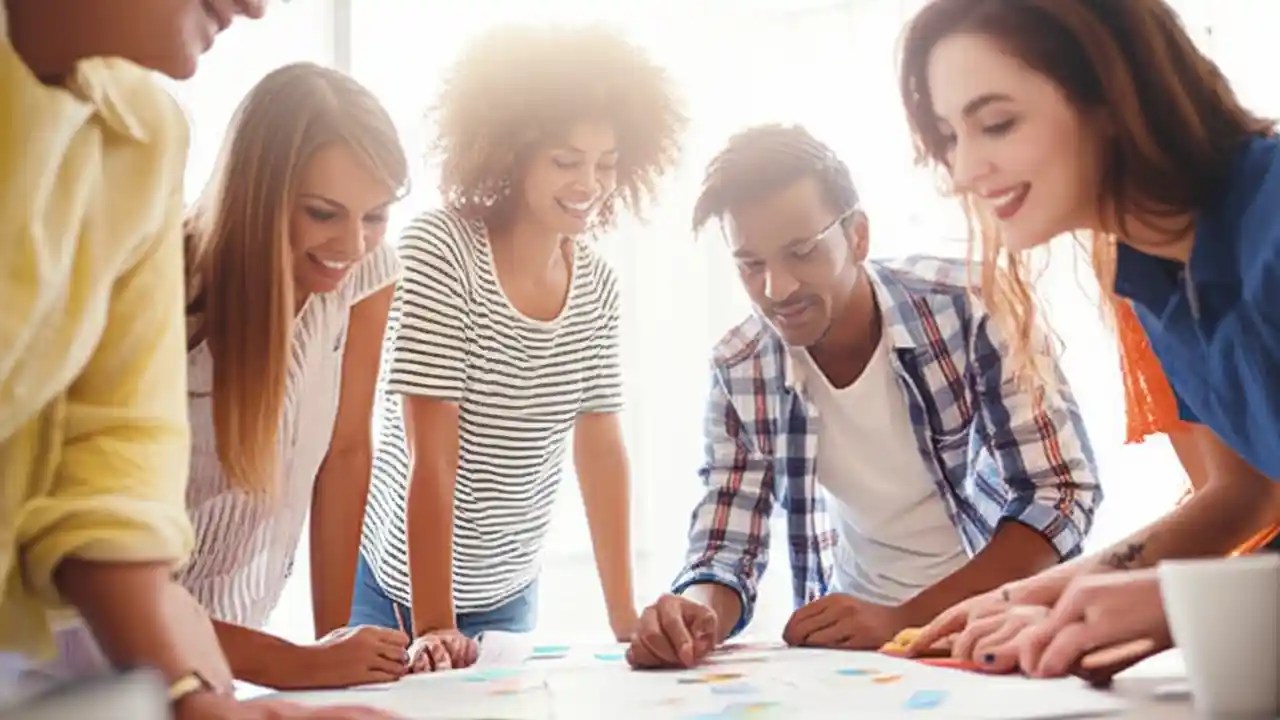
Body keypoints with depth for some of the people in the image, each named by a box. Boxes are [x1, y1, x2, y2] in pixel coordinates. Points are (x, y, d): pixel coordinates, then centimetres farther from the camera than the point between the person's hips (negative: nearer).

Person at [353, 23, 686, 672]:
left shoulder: (597, 283, -4)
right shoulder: (440, 250, -20)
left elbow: (601, 449, -1)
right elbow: (430, 455, -22)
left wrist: (624, 616, -4)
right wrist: (432, 626, -24)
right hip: (396, 583, -4)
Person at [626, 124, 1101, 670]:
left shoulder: (969, 308, -17)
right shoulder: (739, 372, -9)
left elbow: (1063, 494, -15)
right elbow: (728, 546, -5)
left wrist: (904, 619, -25)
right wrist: (695, 611, -29)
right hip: (855, 638, 3)